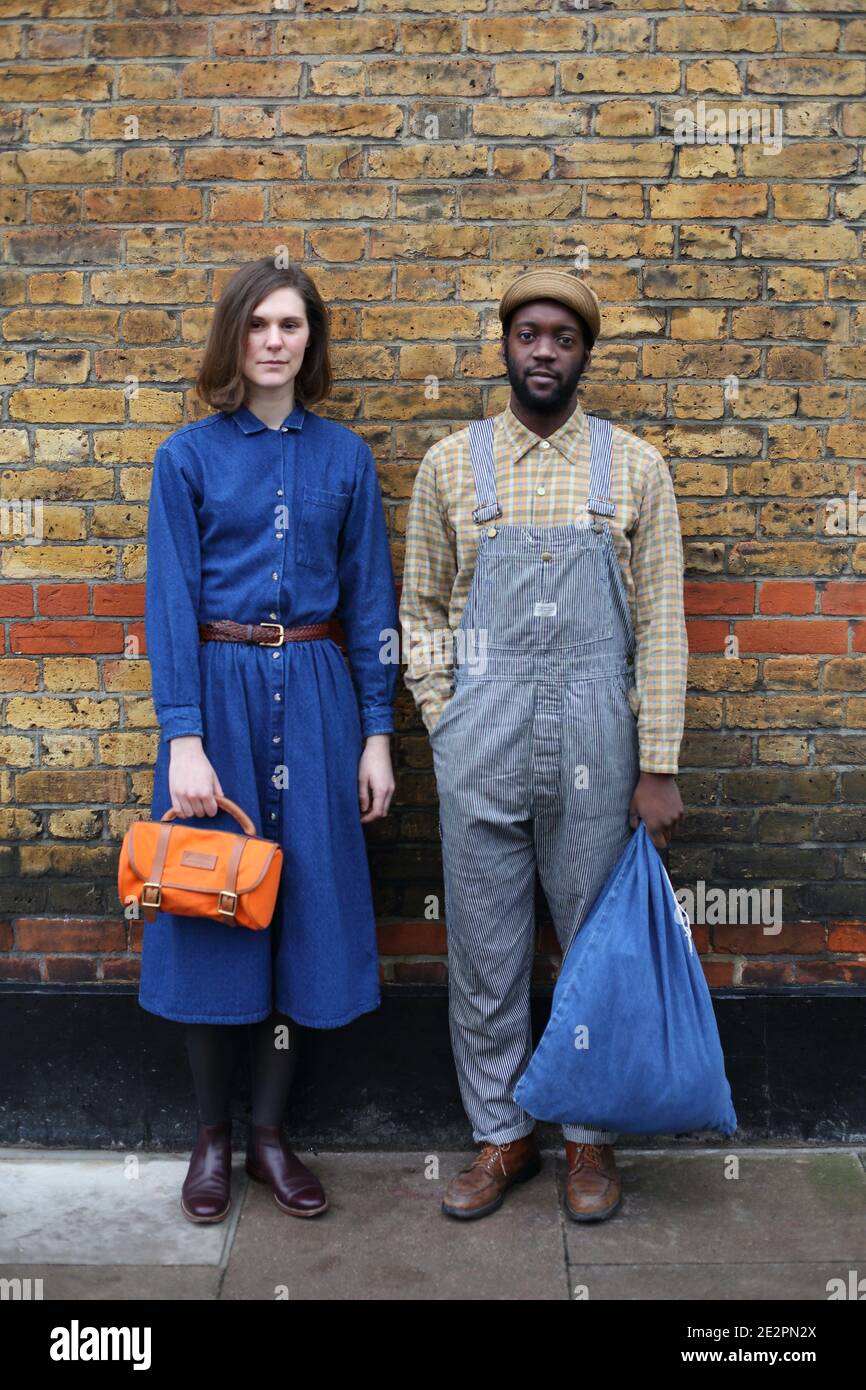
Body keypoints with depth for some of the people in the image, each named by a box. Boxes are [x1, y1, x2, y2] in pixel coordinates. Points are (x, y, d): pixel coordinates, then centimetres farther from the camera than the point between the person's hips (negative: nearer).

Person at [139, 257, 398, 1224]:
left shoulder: (343, 456, 7)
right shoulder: (189, 454, 0)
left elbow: (368, 597, 7)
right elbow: (171, 598, -5)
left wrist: (377, 733, 2)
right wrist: (183, 739, -14)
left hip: (315, 692, 2)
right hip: (219, 688, -2)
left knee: (302, 900, 6)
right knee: (210, 903, 4)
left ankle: (270, 1134, 22)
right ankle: (212, 1134, 22)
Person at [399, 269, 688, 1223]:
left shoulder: (634, 466, 4)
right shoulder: (450, 463, 7)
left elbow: (661, 620, 1)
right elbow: (421, 607, 11)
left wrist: (658, 768, -4)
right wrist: (444, 721, 0)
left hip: (595, 737, 0)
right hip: (481, 740, 1)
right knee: (484, 948, 9)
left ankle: (589, 1135, 29)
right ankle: (501, 1134, 27)